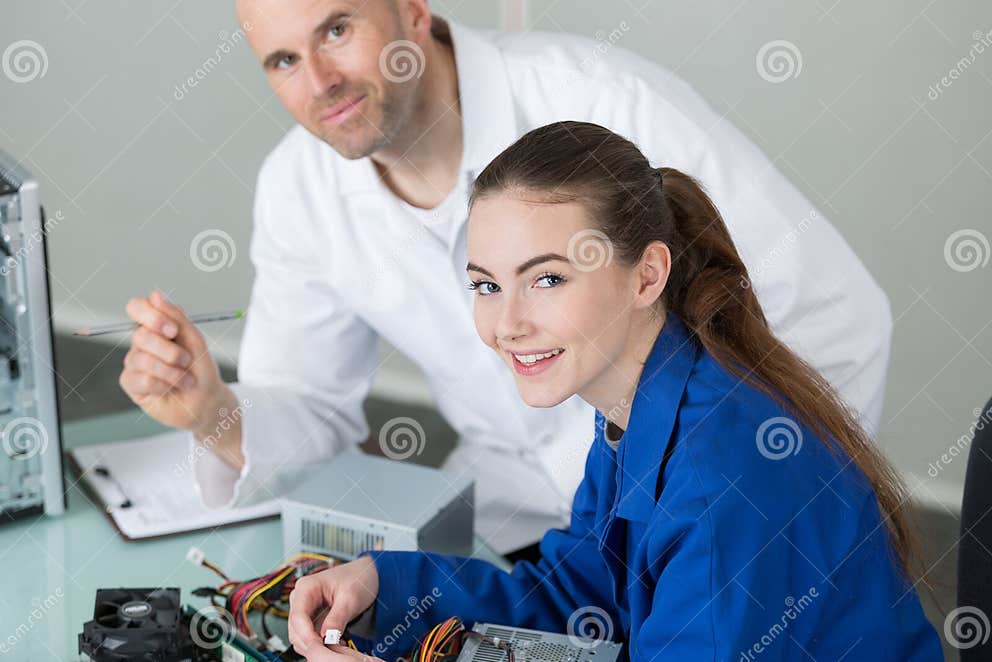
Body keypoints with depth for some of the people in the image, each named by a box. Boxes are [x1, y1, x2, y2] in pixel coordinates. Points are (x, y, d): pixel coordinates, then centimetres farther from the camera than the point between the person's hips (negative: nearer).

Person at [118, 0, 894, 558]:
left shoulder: (602, 103, -24)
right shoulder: (297, 189, -7)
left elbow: (834, 317, -21)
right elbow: (309, 402, 1)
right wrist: (215, 415, -21)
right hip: (512, 503, 5)